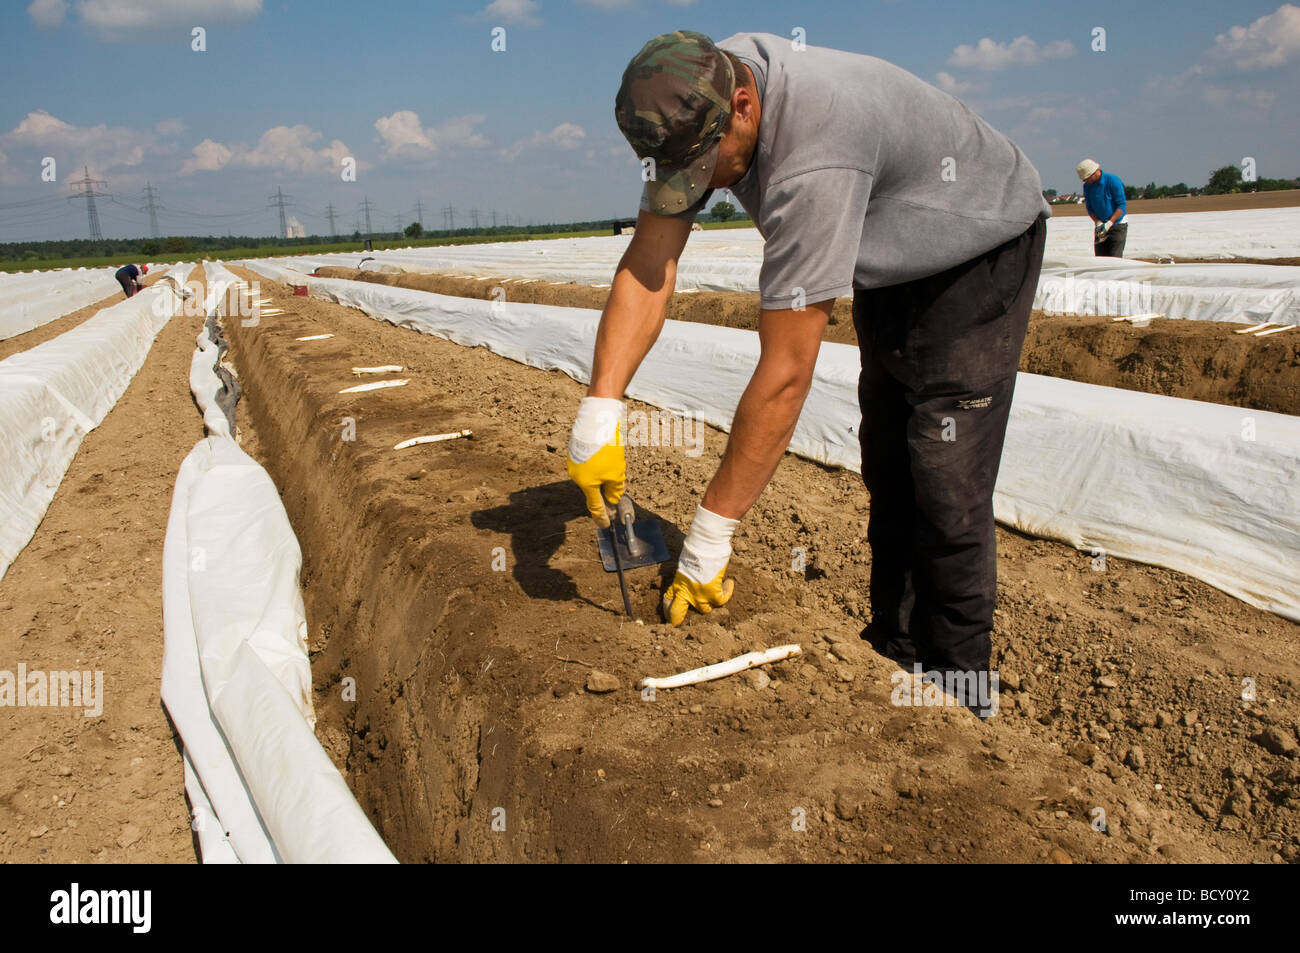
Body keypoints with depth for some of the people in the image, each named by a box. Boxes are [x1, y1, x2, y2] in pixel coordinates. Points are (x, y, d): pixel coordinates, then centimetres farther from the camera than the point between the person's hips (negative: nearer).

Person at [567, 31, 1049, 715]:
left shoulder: (813, 158, -40)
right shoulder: (695, 105, -17)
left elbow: (786, 373, -40)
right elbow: (648, 260, -19)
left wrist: (709, 535, -34)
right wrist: (599, 410, -32)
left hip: (980, 249, -8)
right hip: (892, 267, 8)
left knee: (943, 488, -12)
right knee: (886, 473, 10)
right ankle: (892, 654, 24)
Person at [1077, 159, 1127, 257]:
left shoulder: (1113, 181, -15)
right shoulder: (1087, 186, 1)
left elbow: (1122, 205, -16)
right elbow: (1089, 208, 5)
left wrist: (1109, 224, -24)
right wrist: (1098, 223, -11)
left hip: (1118, 224, -5)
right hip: (1101, 225, 5)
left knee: (1114, 259, -13)